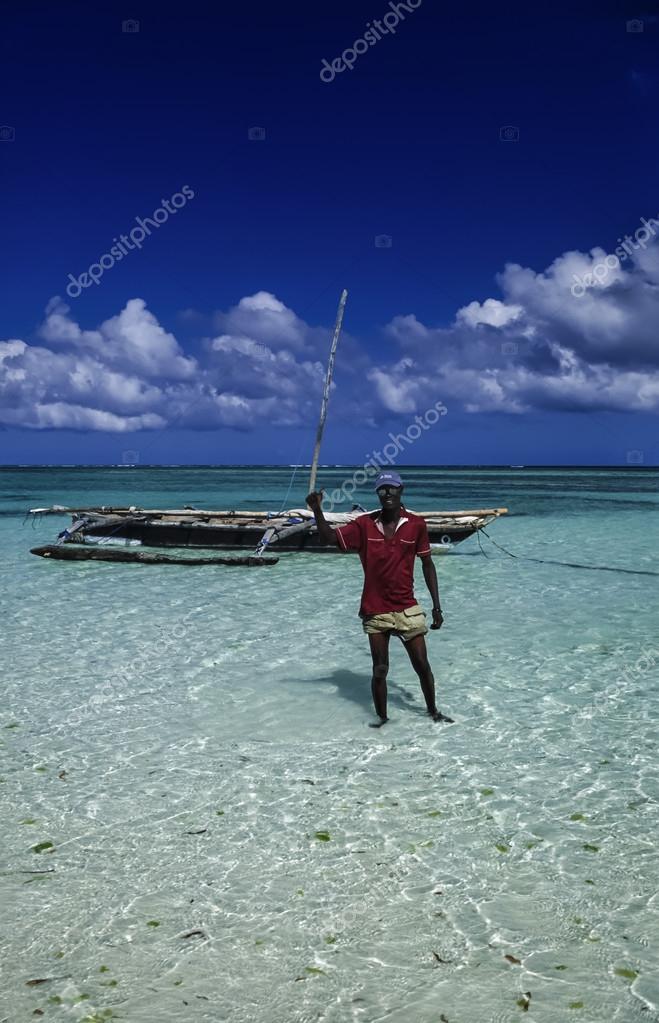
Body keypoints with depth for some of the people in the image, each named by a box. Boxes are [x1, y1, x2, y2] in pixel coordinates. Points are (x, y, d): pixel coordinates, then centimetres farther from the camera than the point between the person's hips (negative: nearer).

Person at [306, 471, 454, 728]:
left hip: (407, 609, 0)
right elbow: (329, 537, -4)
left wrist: (436, 607, 2)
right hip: (375, 611, 0)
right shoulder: (364, 524, -4)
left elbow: (427, 564, 2)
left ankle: (433, 711, 29)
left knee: (422, 665, 7)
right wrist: (317, 511, -20)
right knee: (379, 669, 6)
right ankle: (381, 716, 24)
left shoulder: (416, 524, -4)